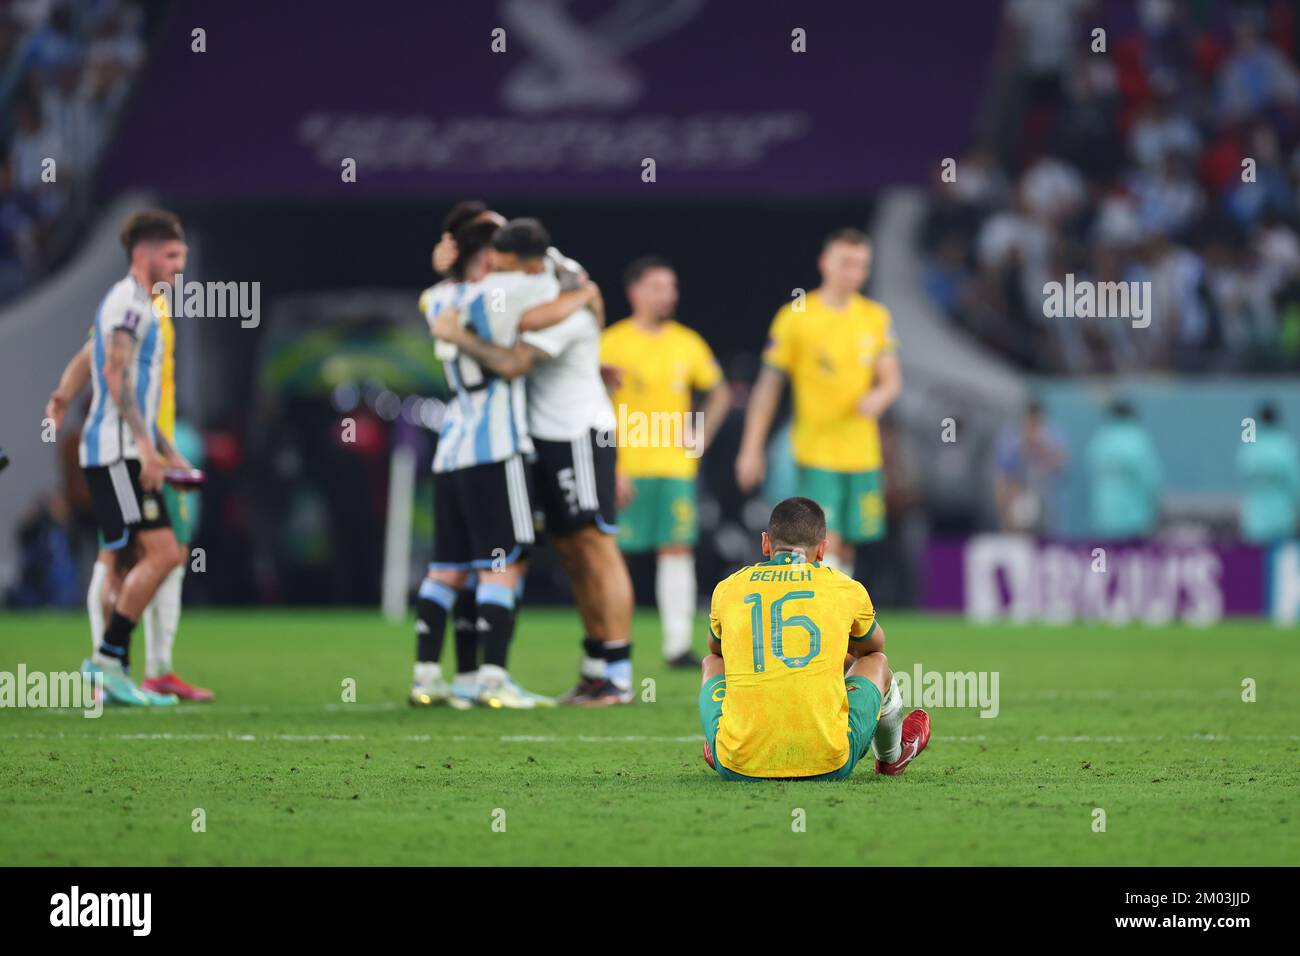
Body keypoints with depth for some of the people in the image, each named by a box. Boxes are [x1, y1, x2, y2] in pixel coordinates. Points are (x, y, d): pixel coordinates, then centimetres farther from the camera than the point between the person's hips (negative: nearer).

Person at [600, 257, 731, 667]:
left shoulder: (688, 343, 9)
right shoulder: (613, 343, -4)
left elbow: (719, 394, 23)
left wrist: (700, 438, 9)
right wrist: (612, 469, -12)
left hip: (675, 466, 3)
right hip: (625, 469, -3)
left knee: (677, 551, -3)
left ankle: (678, 644, -3)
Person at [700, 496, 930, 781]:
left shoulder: (727, 589, 9)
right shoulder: (847, 590, 8)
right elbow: (874, 646, 33)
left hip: (739, 766, 1)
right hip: (828, 765, -1)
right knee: (876, 662, 29)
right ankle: (892, 757, 56)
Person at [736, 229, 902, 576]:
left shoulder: (876, 317, 8)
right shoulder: (796, 316, -4)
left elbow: (892, 380, 8)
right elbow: (768, 385, -1)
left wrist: (880, 397, -17)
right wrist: (751, 447, -4)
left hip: (862, 454, 4)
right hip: (817, 452, -4)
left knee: (846, 548, 8)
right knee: (827, 541, -15)